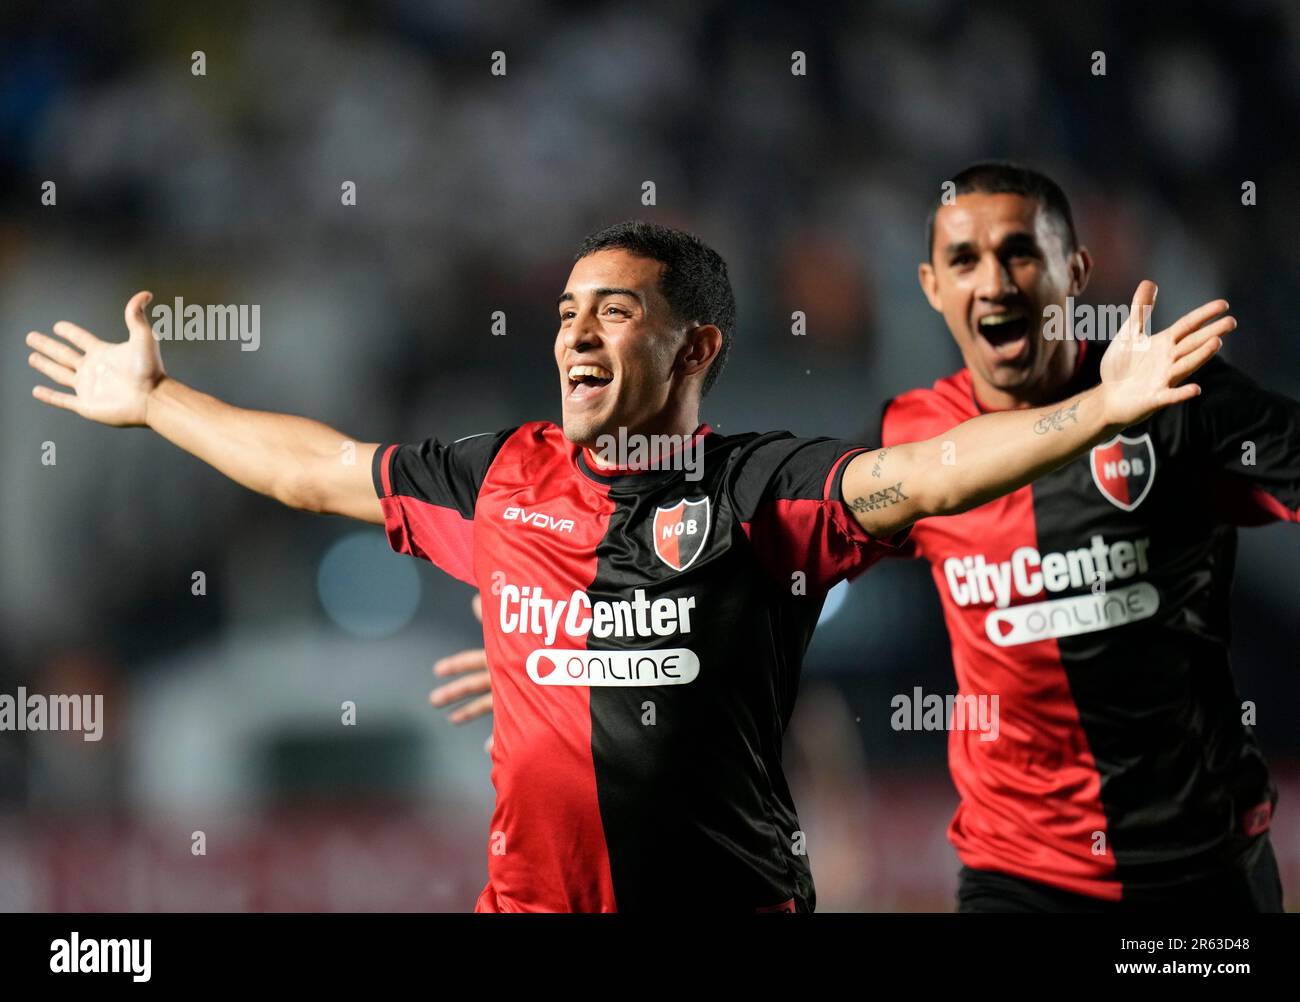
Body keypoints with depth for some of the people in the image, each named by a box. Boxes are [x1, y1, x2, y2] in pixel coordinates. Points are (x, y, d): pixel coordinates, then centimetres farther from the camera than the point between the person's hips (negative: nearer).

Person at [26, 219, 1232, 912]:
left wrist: (1102, 407, -30)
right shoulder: (499, 480, 10)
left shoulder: (763, 486, -2)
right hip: (531, 891, 3)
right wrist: (152, 398, 29)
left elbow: (926, 471, -16)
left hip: (734, 893, -3)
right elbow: (311, 467, 22)